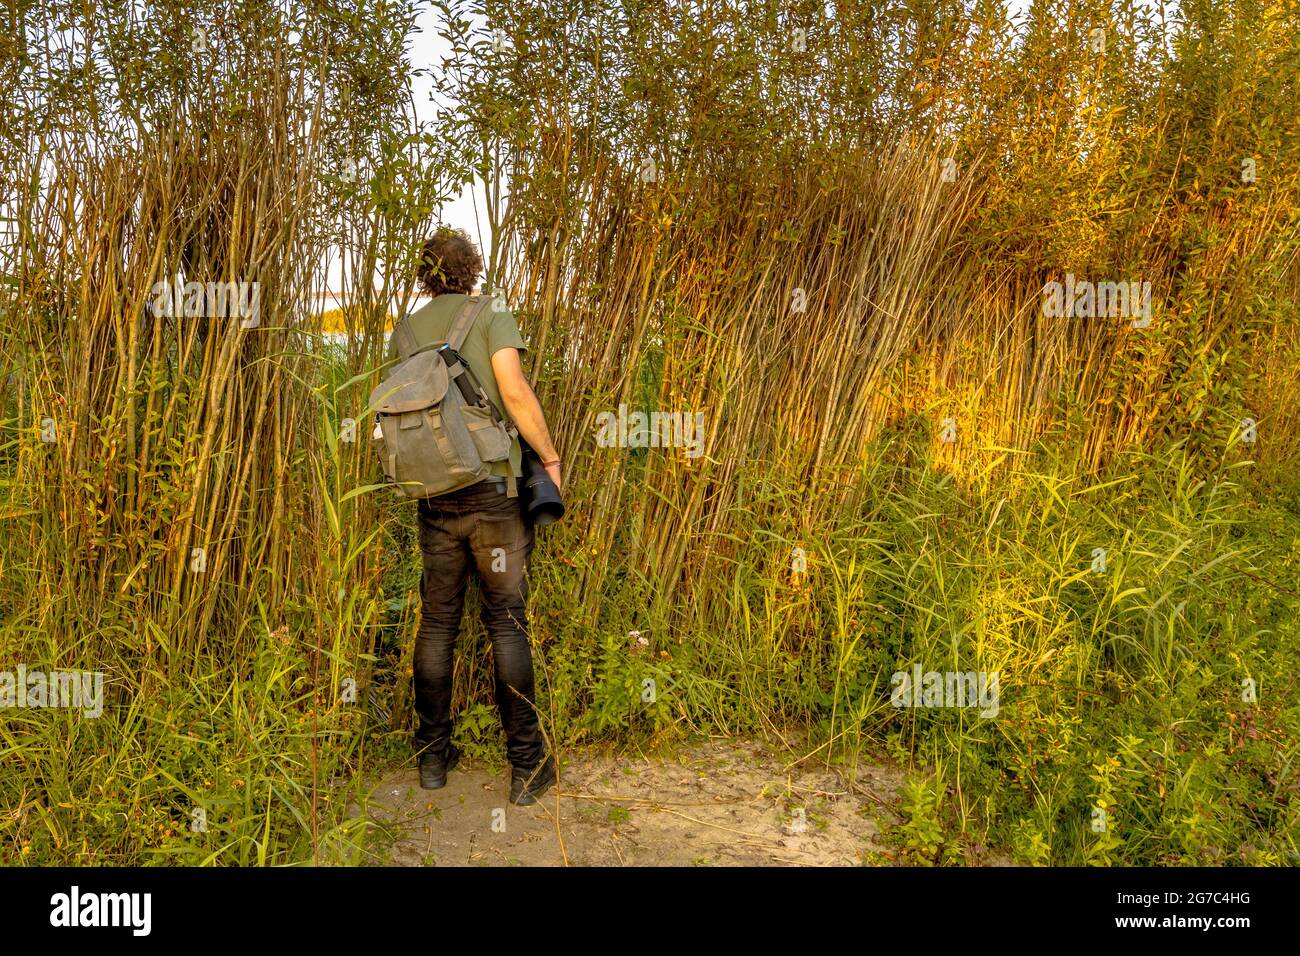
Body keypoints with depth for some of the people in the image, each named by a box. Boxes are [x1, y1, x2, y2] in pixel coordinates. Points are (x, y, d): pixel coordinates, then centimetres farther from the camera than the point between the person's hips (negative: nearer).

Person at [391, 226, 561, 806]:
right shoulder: (490, 315, -2)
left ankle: (433, 757, 20)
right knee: (507, 623, 2)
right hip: (495, 489, -3)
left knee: (437, 623, 12)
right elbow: (514, 392, -15)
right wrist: (550, 458, -4)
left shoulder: (406, 331, 10)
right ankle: (527, 766, 7)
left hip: (435, 496, 4)